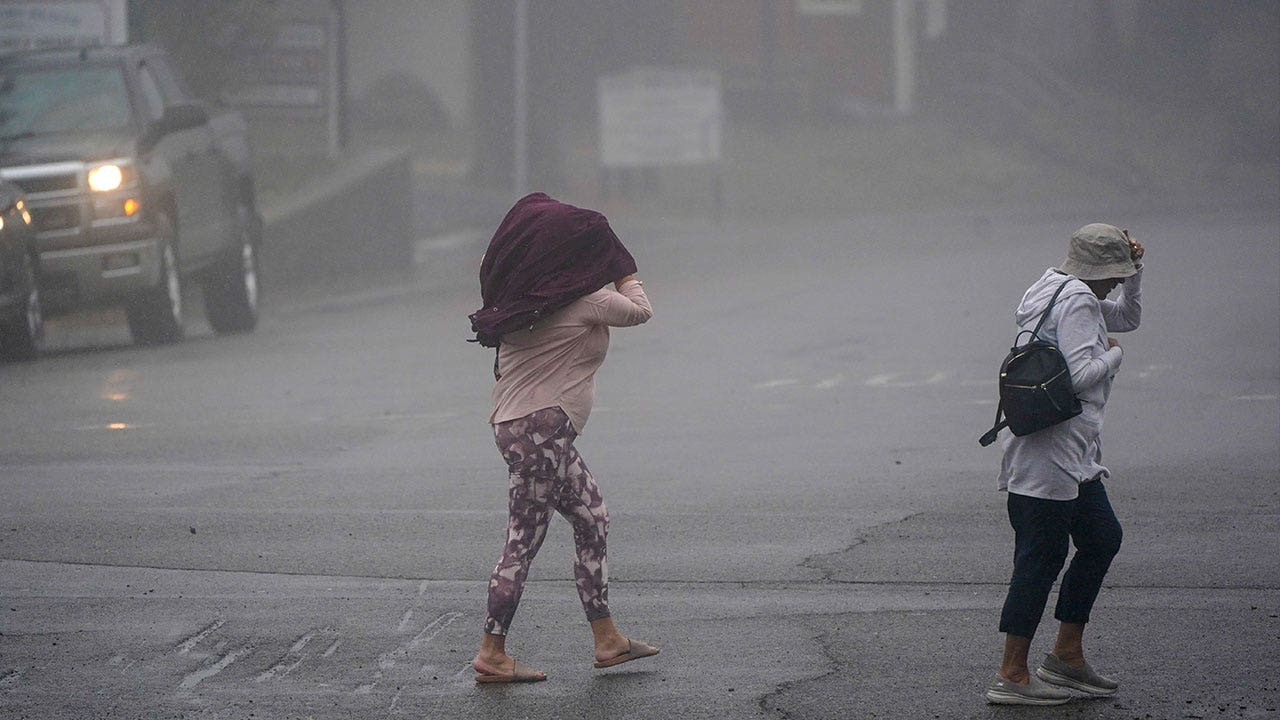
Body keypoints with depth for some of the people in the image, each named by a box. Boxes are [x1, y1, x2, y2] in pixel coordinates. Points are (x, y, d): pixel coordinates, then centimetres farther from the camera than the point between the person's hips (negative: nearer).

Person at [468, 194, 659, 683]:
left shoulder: (523, 300, 11)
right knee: (524, 539, -5)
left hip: (516, 423, 10)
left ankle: (607, 640, 17)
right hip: (541, 427, -10)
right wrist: (623, 270, 11)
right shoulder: (585, 303, -12)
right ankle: (491, 655, -3)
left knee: (592, 521, 14)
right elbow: (640, 310, 1)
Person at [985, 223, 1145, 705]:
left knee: (1102, 537, 16)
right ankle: (1011, 675, -6)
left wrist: (1135, 267, 19)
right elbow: (1082, 374, -24)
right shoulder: (1076, 301, -13)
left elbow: (1127, 317, 33)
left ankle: (1067, 654, 21)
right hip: (1051, 453, -11)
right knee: (1041, 557, -8)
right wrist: (1114, 354, -5)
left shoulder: (1065, 294, 19)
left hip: (1074, 456, 11)